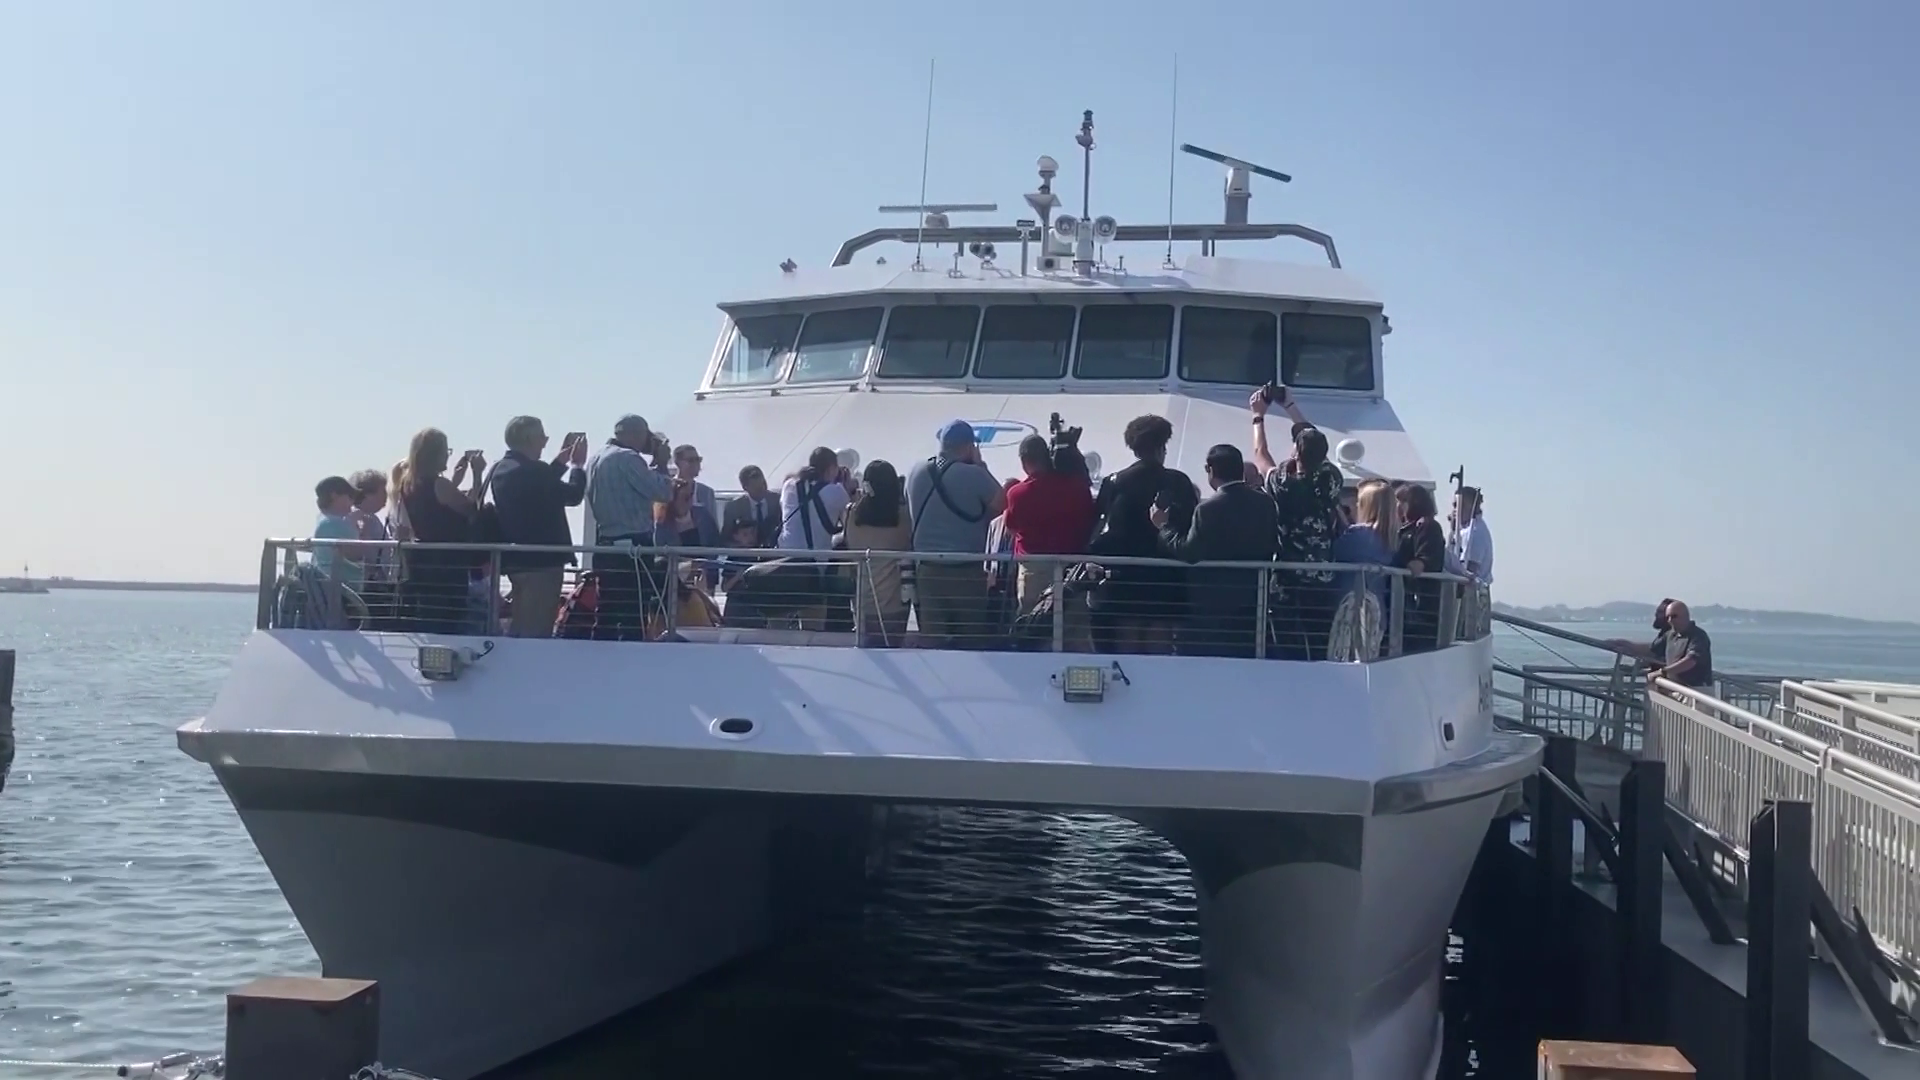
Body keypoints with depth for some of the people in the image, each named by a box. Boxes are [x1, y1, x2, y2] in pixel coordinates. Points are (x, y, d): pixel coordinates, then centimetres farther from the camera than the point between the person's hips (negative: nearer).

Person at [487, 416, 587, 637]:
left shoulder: (501, 469, 9)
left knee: (520, 627, 19)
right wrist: (577, 464, 1)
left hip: (517, 558, 10)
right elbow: (573, 495, -14)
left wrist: (560, 461, 22)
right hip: (540, 560, -10)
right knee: (535, 631, -6)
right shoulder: (530, 470, -19)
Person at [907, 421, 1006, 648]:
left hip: (927, 570, 5)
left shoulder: (915, 472, 1)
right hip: (967, 572, -5)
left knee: (932, 642, 9)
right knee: (972, 641, 6)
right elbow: (1001, 504, -6)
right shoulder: (974, 475, -15)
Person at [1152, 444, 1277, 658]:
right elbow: (1272, 546, 6)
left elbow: (1187, 552, -17)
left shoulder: (1209, 508, -18)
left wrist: (1163, 525, -6)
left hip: (1212, 602, -6)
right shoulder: (1266, 503, 1)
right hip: (1253, 599, 6)